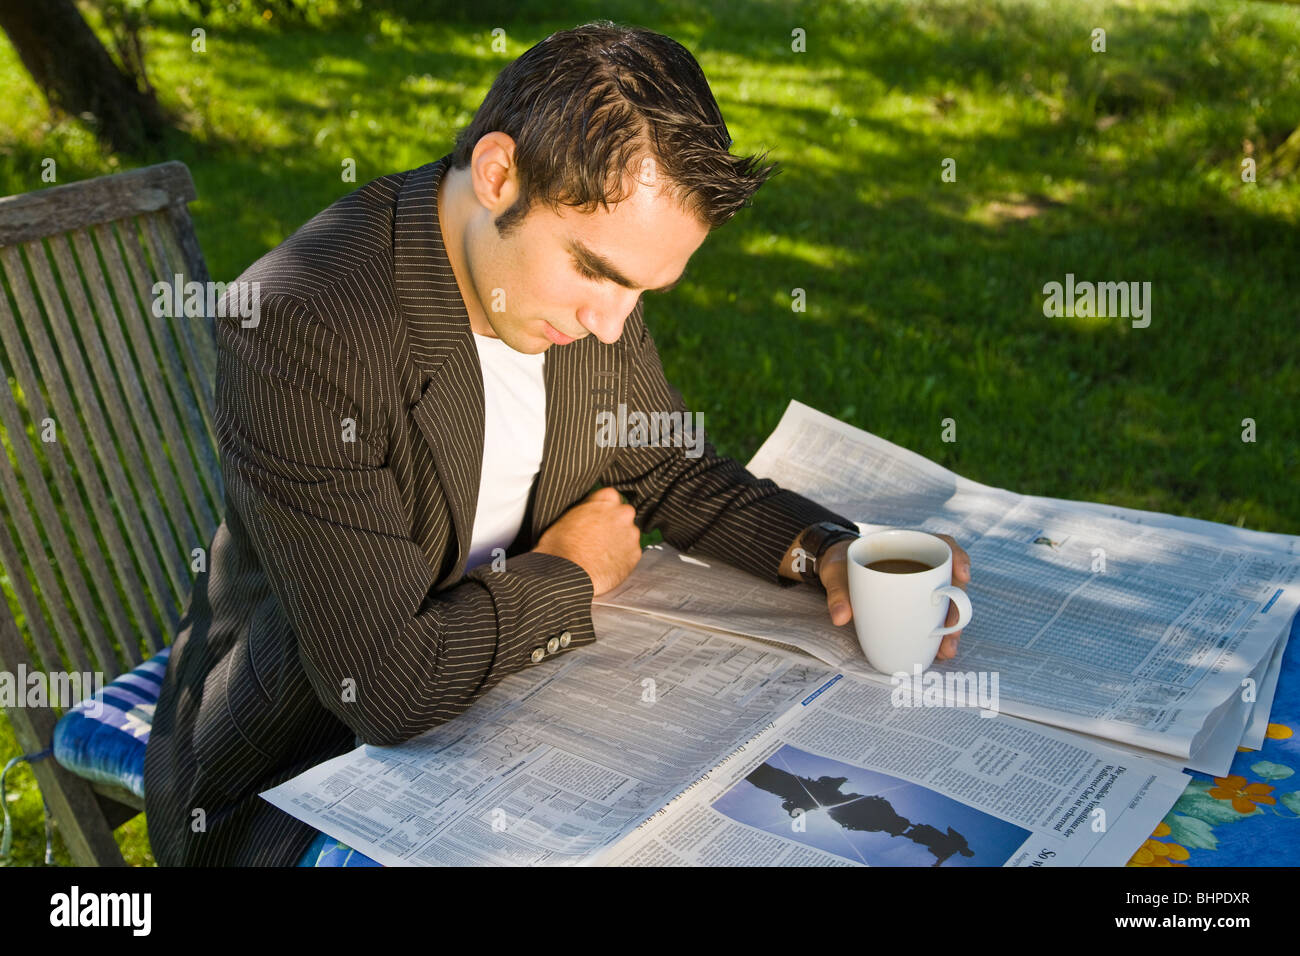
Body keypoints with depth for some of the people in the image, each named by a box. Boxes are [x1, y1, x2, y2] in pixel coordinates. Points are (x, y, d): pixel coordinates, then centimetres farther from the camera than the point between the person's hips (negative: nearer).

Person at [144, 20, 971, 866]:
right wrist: (571, 575, -15)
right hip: (296, 785, -6)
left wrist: (825, 551, -10)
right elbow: (387, 683, -31)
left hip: (500, 697, 6)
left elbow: (669, 467, 7)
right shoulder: (300, 327, -31)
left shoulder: (590, 268, -8)